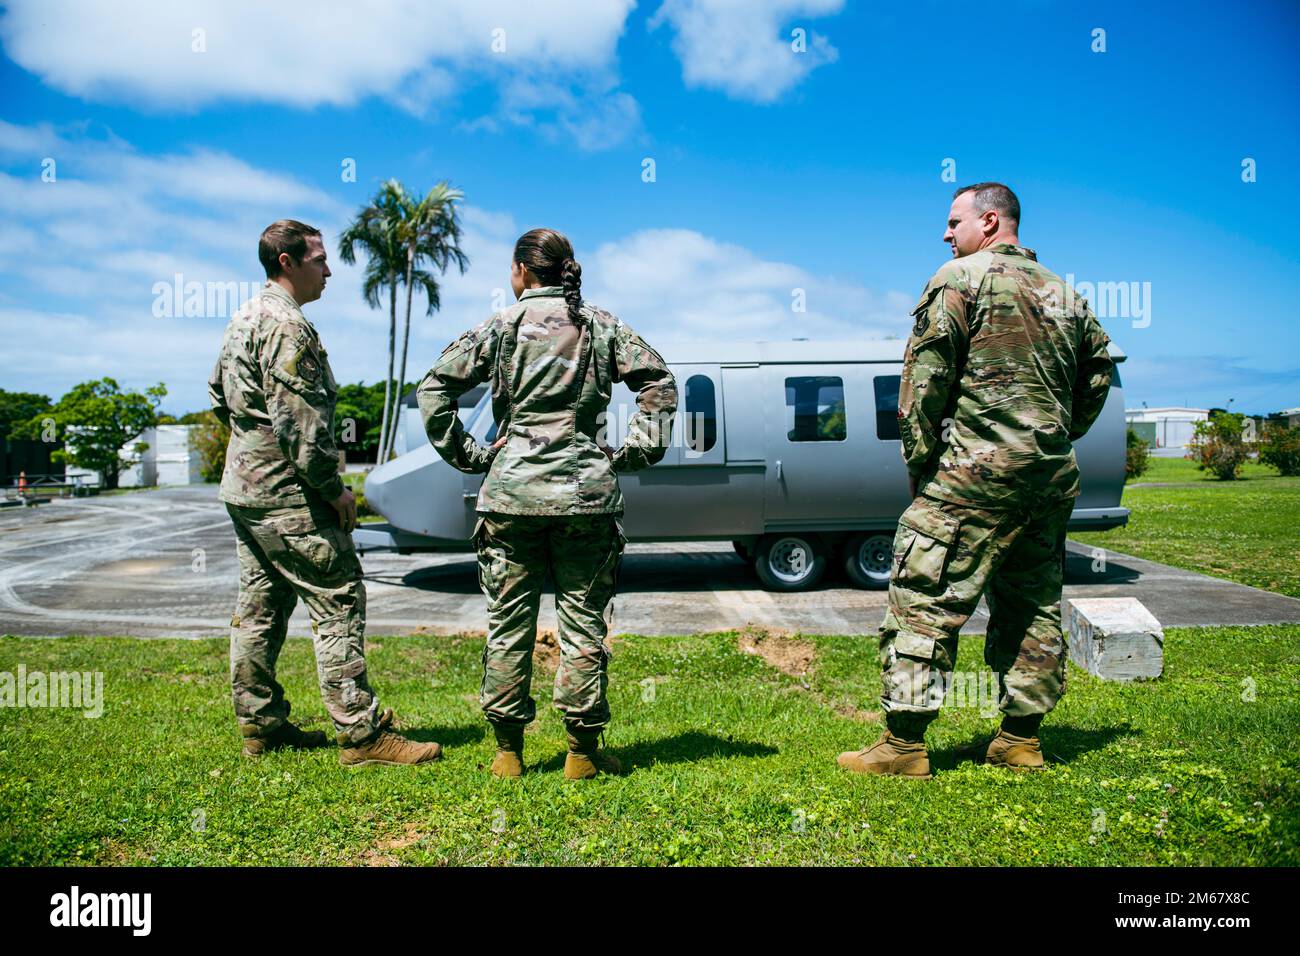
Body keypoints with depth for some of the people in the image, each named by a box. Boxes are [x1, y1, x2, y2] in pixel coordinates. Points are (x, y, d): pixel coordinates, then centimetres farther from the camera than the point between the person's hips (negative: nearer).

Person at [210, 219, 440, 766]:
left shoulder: (243, 318, 17)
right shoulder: (286, 323, -15)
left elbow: (219, 396, 26)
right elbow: (299, 419, -22)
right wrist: (333, 488, -17)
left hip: (244, 487, 11)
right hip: (286, 494, -11)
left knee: (260, 607, 13)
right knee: (340, 601, -8)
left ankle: (261, 725, 23)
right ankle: (361, 733, -5)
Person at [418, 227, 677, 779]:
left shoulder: (502, 326, 3)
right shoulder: (600, 325, 7)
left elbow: (434, 390, -1)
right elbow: (659, 383, 3)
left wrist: (463, 455, 6)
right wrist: (636, 453, 4)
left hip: (512, 491, 0)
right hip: (585, 492, 1)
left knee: (509, 621, 9)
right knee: (583, 621, 7)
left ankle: (508, 752, 16)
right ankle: (583, 751, 14)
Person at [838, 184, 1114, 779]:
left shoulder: (961, 278, -3)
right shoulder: (1064, 294, 19)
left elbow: (924, 377, -10)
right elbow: (1098, 375, 23)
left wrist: (919, 461, -4)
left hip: (978, 468, -8)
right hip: (1054, 475, 8)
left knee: (924, 600, -5)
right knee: (1033, 604, 14)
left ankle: (904, 745, -5)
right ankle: (1020, 739, 21)